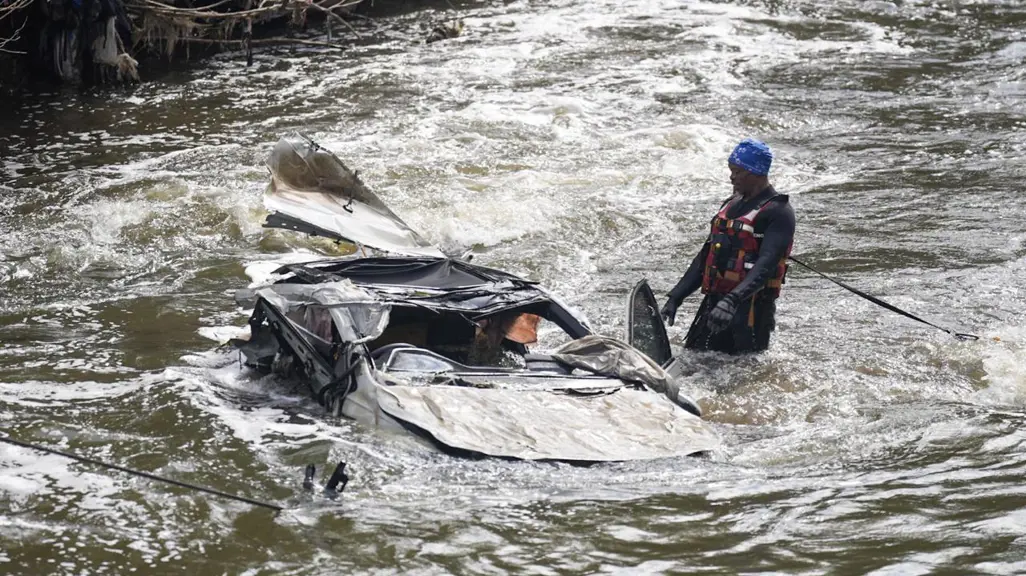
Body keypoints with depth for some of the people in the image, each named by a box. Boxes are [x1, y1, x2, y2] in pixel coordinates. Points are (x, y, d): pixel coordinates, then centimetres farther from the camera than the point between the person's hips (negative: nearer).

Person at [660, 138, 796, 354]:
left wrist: (733, 300, -37)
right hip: (713, 303, 8)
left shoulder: (778, 212, -8)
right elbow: (705, 257, 21)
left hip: (750, 308, -8)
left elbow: (766, 265, -23)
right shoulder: (731, 205, 19)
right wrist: (675, 297, 12)